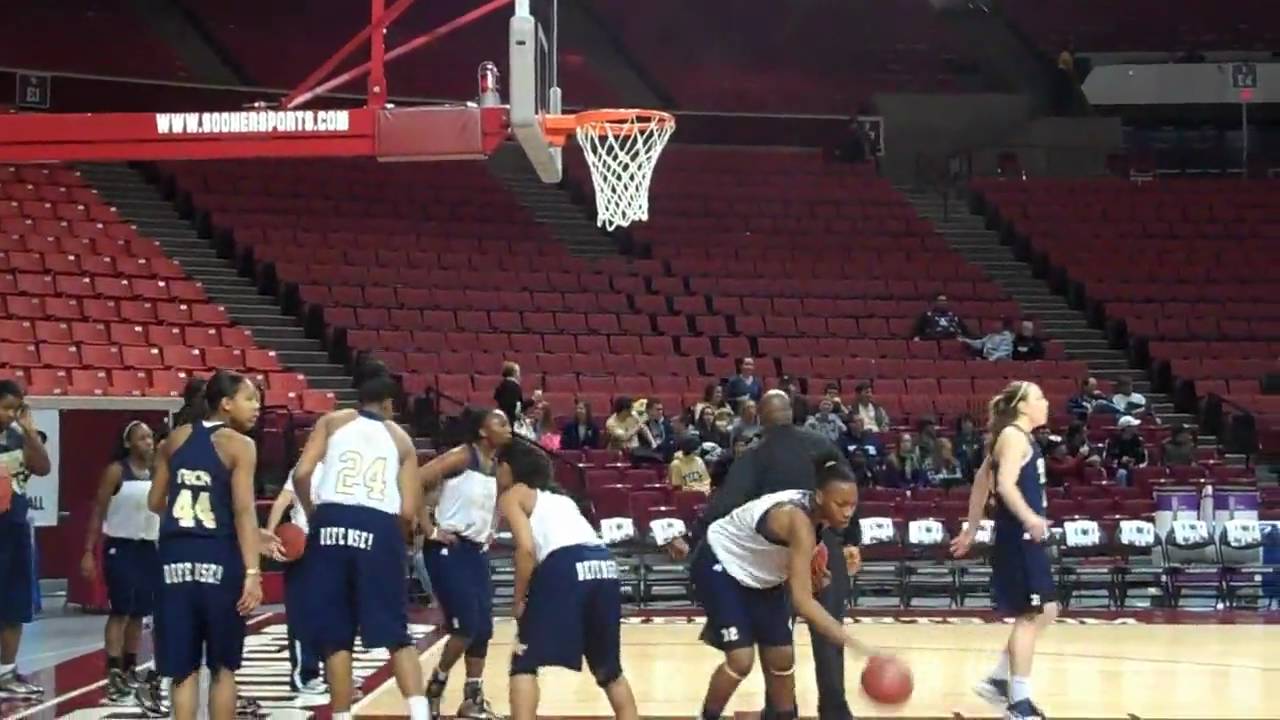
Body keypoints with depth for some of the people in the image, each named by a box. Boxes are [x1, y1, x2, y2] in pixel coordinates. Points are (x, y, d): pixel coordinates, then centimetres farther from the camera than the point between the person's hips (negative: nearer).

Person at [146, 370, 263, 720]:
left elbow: (155, 502, 14)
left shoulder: (175, 438, 10)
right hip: (218, 558, -4)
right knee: (222, 667, 9)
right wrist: (252, 572, -18)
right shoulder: (239, 445, -6)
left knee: (184, 668, 6)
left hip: (176, 555, 4)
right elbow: (243, 512, -14)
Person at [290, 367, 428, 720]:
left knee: (335, 638, 8)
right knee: (397, 636, 8)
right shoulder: (401, 438, 19)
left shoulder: (332, 421, 16)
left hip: (334, 523, 0)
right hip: (380, 529, 0)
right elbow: (408, 511, 9)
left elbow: (301, 474, 0)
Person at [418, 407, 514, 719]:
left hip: (477, 552, 8)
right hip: (448, 550, -8)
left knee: (483, 627, 6)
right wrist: (430, 530, -18)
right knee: (467, 626, -11)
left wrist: (491, 532, 13)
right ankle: (435, 687, 7)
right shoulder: (462, 457, -14)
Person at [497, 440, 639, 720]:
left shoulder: (512, 496, 11)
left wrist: (519, 600, 3)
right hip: (605, 565, 7)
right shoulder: (558, 495, 33)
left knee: (524, 662, 4)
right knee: (609, 668, 23)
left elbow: (527, 548, -4)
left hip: (565, 566, -6)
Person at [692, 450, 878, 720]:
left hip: (761, 576, 8)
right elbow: (802, 600, -45)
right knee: (741, 659, -15)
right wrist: (854, 644, -52)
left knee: (782, 657, 5)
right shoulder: (798, 519, -38)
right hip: (720, 566, -8)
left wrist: (814, 578, -14)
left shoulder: (818, 513, -13)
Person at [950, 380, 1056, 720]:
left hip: (1026, 541, 10)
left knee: (1045, 612, 14)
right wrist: (1029, 517, -41)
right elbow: (1005, 484, -26)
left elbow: (982, 481, 23)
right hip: (1018, 540, -10)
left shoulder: (1016, 437, 17)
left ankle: (998, 680, 19)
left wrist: (971, 530, 27)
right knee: (1029, 616, -6)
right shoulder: (1014, 436, -12)